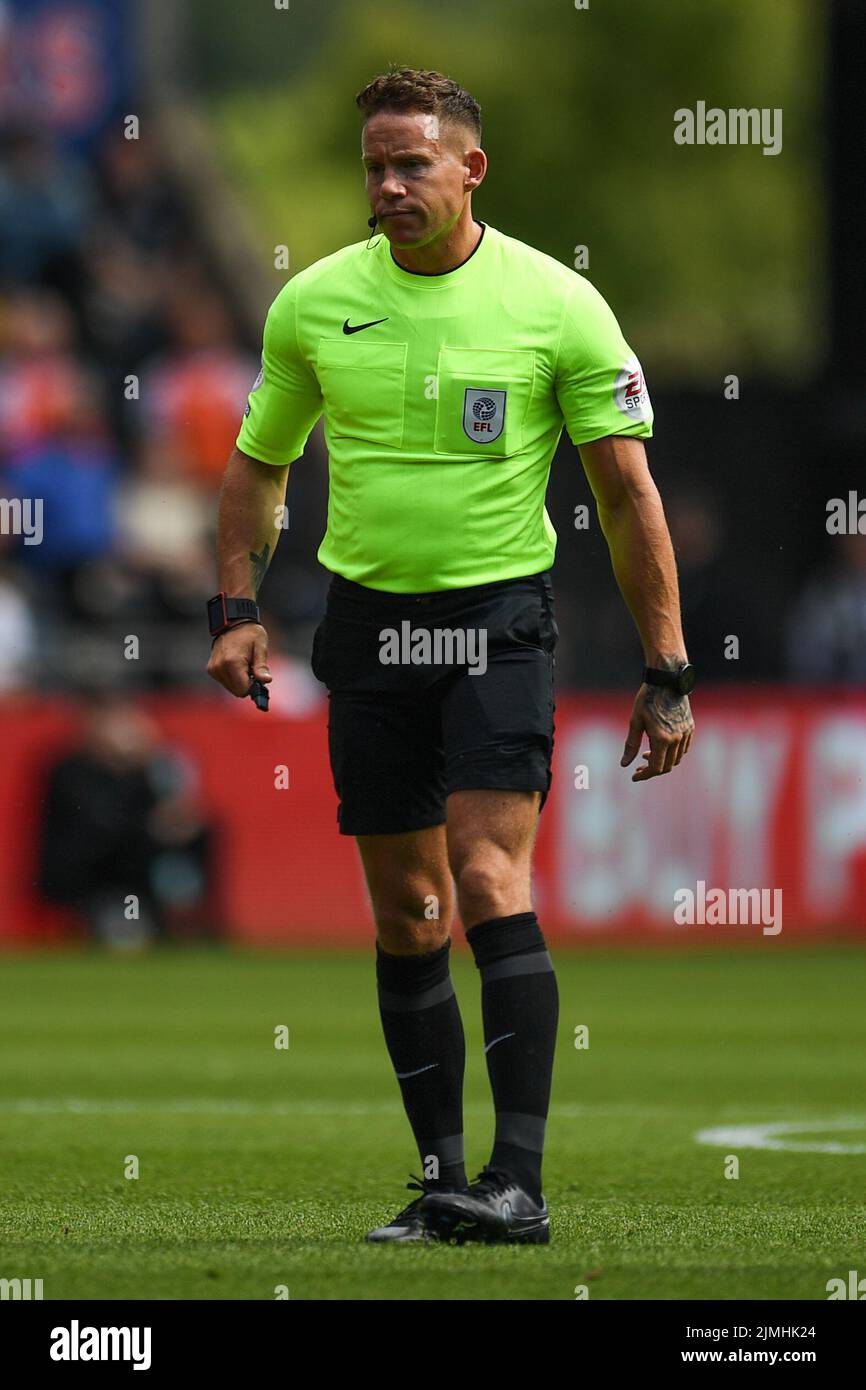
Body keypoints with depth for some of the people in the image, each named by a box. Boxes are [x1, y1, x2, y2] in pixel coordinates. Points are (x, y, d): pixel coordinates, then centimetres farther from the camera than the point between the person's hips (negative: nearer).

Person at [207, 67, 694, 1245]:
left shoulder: (557, 305, -7)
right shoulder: (314, 302, 2)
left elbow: (626, 490, -3)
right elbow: (259, 462, 16)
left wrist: (666, 672, -4)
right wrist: (237, 607, 2)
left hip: (501, 617, -4)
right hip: (369, 620, 4)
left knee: (490, 881, -17)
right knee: (406, 914, 6)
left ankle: (519, 1180, -19)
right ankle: (443, 1180, 14)